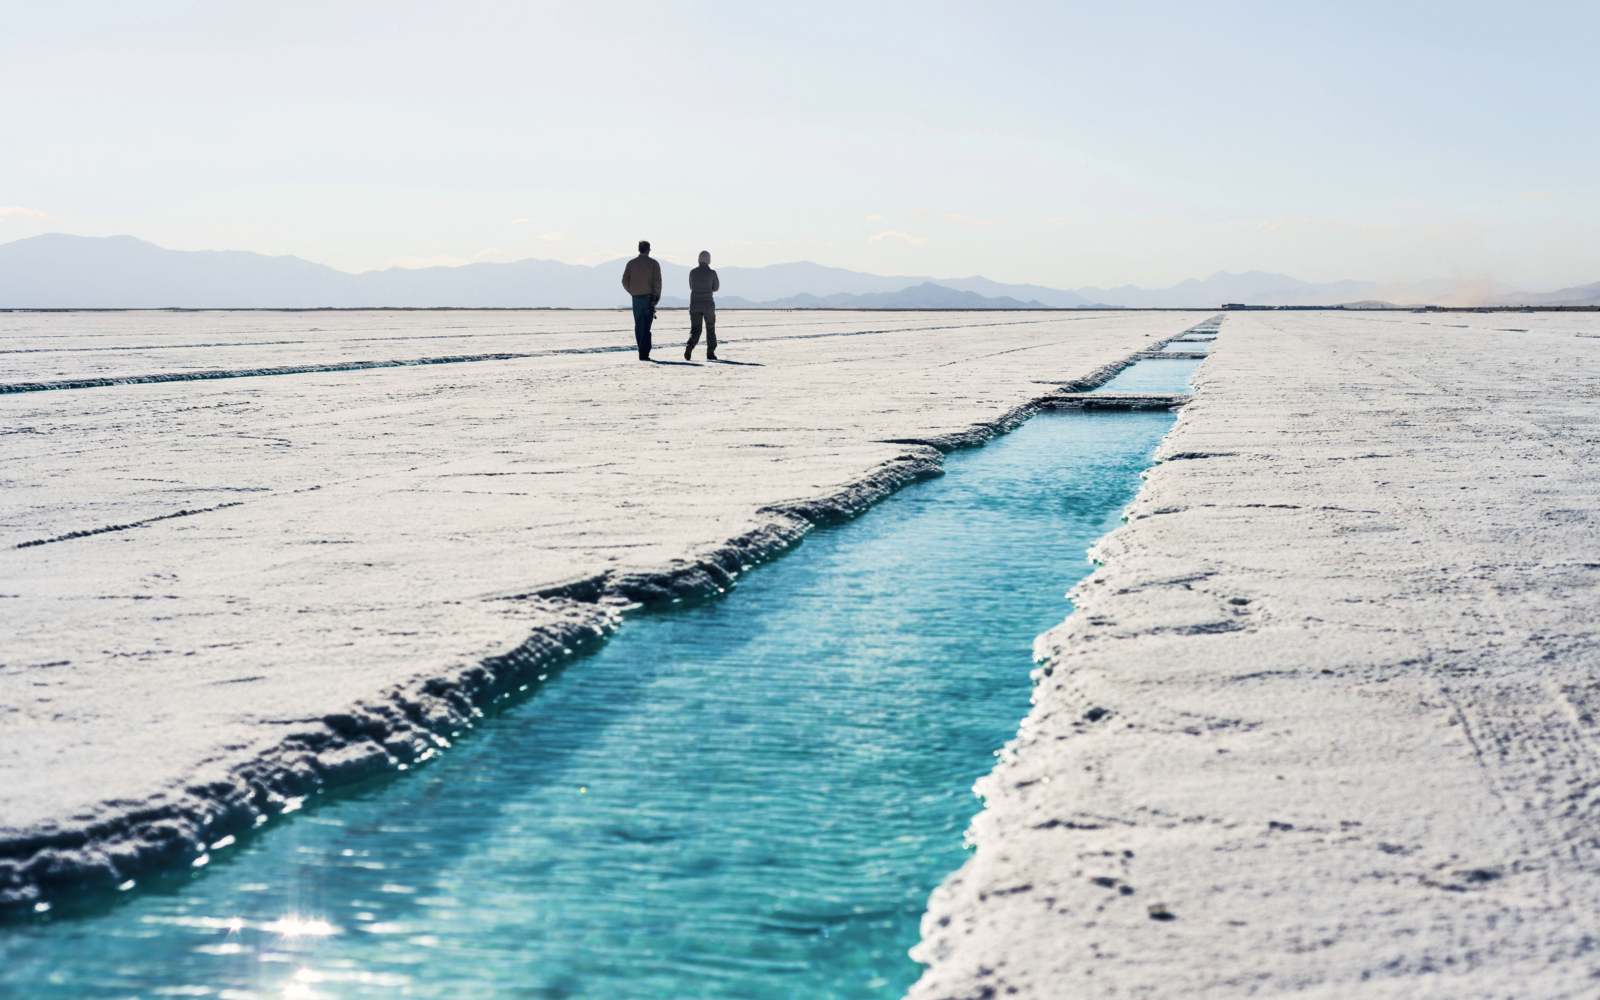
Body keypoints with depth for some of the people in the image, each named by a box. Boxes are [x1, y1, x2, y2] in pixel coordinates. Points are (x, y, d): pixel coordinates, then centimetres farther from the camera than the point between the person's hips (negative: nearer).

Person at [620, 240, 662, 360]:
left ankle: (642, 352, 11)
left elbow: (625, 281, 0)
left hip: (636, 298, 2)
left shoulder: (631, 263, 5)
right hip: (649, 297, -2)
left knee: (638, 325, 12)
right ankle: (644, 354, -10)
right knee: (646, 326, -3)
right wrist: (656, 297, -6)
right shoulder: (653, 264, -2)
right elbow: (657, 282, -10)